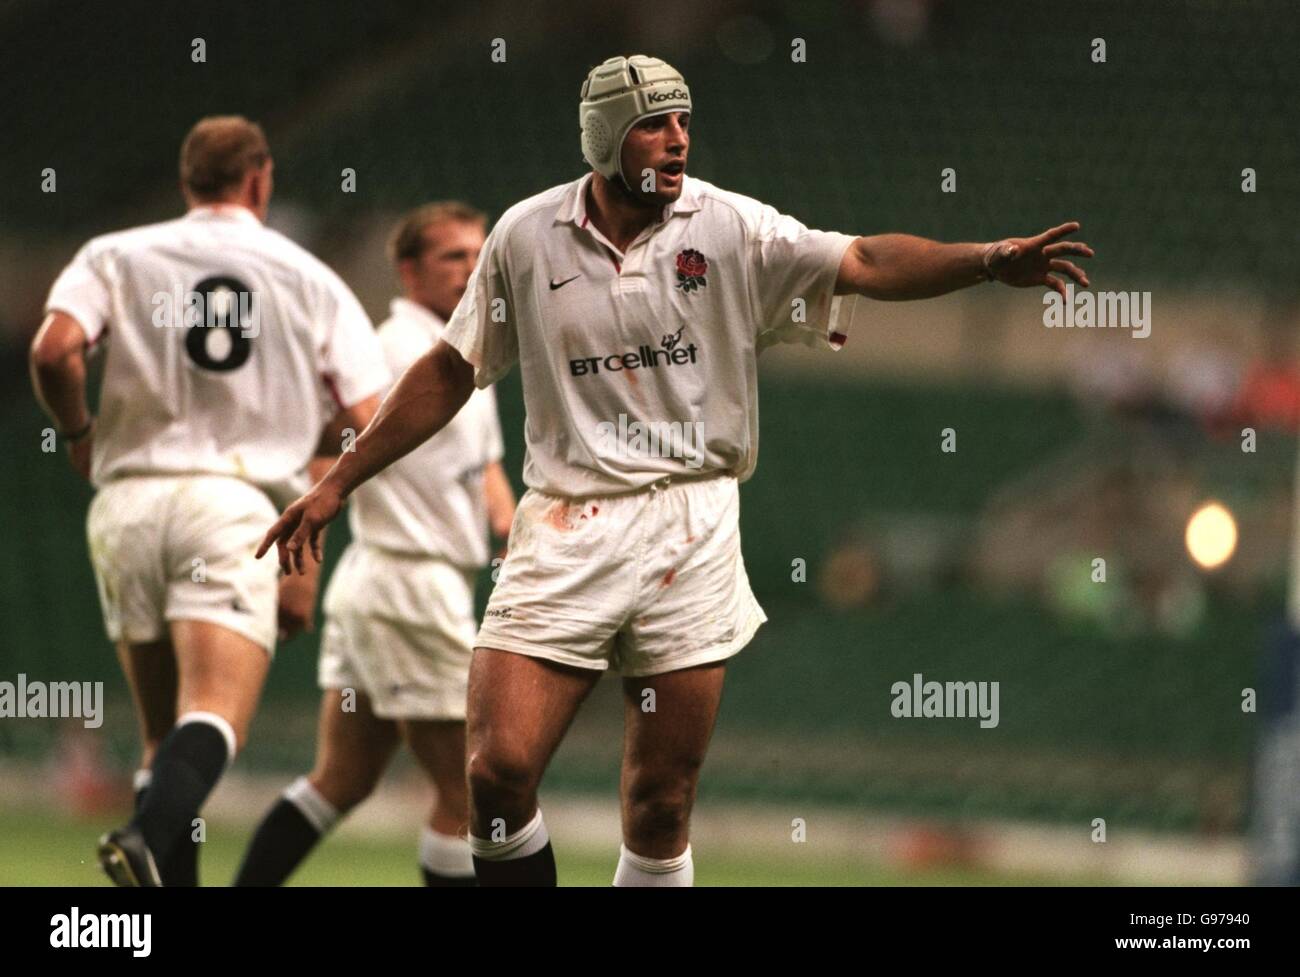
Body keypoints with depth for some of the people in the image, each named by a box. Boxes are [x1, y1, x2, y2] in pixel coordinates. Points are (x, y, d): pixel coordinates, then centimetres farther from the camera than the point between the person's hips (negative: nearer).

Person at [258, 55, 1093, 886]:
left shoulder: (733, 230, 0)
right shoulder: (526, 237, 5)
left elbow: (863, 263, -13)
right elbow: (451, 372, 14)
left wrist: (988, 261, -30)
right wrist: (336, 486, 15)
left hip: (693, 530, 0)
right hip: (566, 530, 0)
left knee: (662, 810, 1)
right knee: (500, 771, -11)